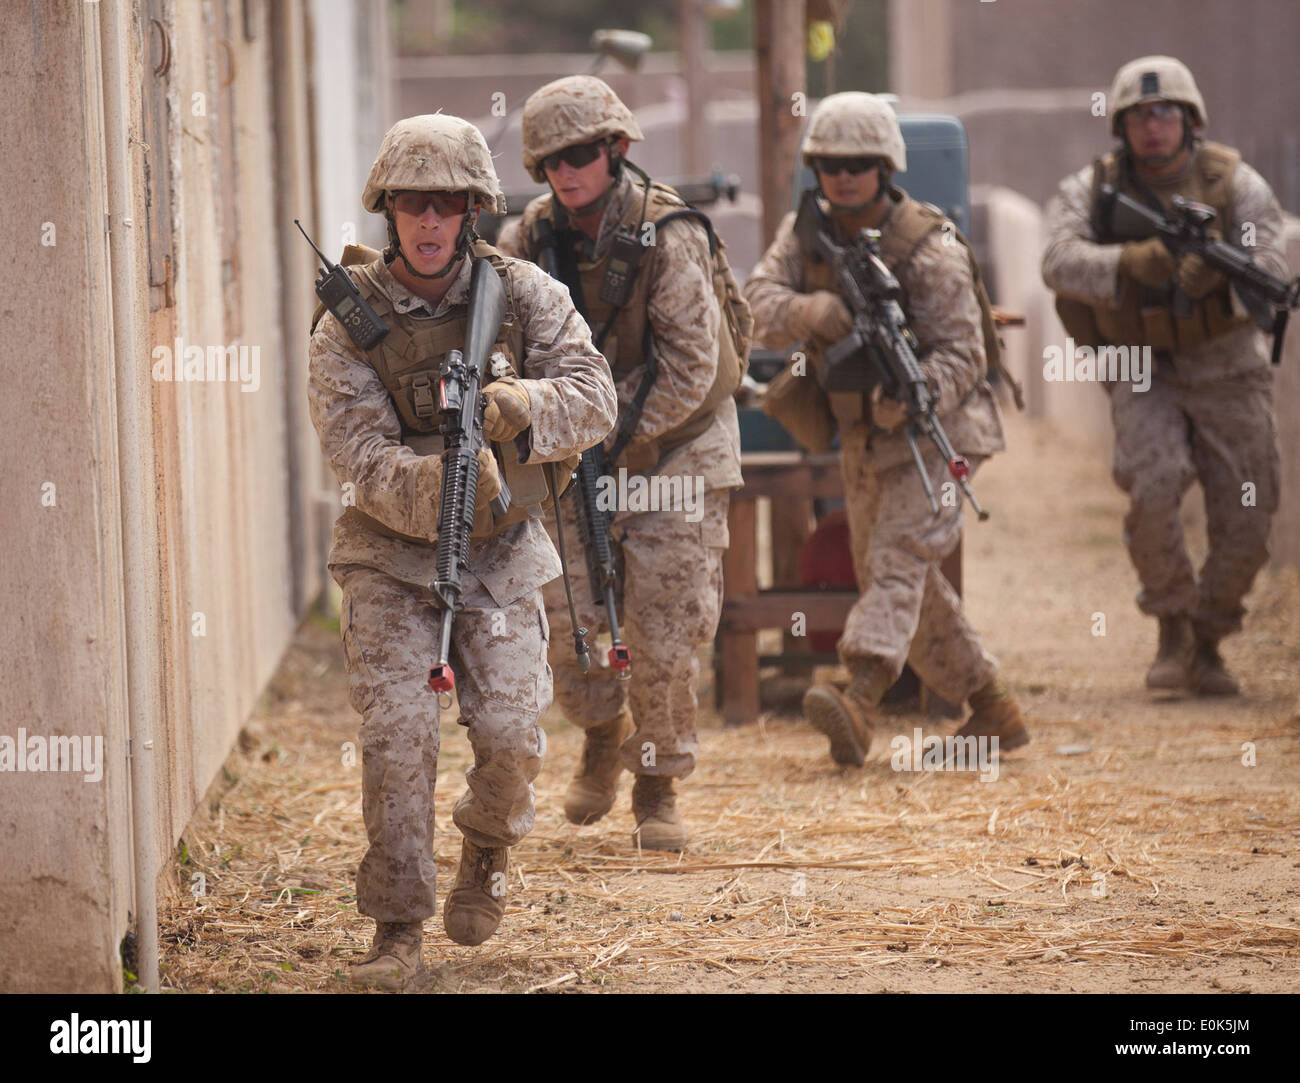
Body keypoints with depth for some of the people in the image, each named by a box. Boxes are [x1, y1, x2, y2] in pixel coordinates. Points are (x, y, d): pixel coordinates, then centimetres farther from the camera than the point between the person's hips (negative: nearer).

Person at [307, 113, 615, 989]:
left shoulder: (523, 293, -4)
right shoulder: (353, 319, -9)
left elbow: (593, 397, -12)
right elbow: (358, 449, -17)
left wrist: (515, 407, -32)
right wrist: (433, 486, -37)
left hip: (501, 551, 1)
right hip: (392, 553, -1)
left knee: (513, 732, -8)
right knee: (397, 733, -12)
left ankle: (489, 849, 26)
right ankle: (397, 930, -2)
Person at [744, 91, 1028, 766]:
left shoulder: (929, 250, -18)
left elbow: (960, 353, -22)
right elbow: (760, 305, -15)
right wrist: (811, 311, -35)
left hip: (932, 431, -7)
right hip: (864, 439, 8)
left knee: (897, 558, -23)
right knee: (896, 582, 12)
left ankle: (858, 706, -41)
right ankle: (995, 712, 24)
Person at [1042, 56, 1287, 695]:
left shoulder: (1234, 183, -6)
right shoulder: (1092, 189, -4)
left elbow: (1270, 270, -18)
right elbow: (1060, 262, -21)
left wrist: (1216, 272, -40)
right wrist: (1130, 261, -40)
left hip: (1227, 370, 1)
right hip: (1145, 375, -1)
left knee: (1245, 522, -3)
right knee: (1153, 490, -24)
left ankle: (1208, 643, 21)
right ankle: (1173, 630, -4)